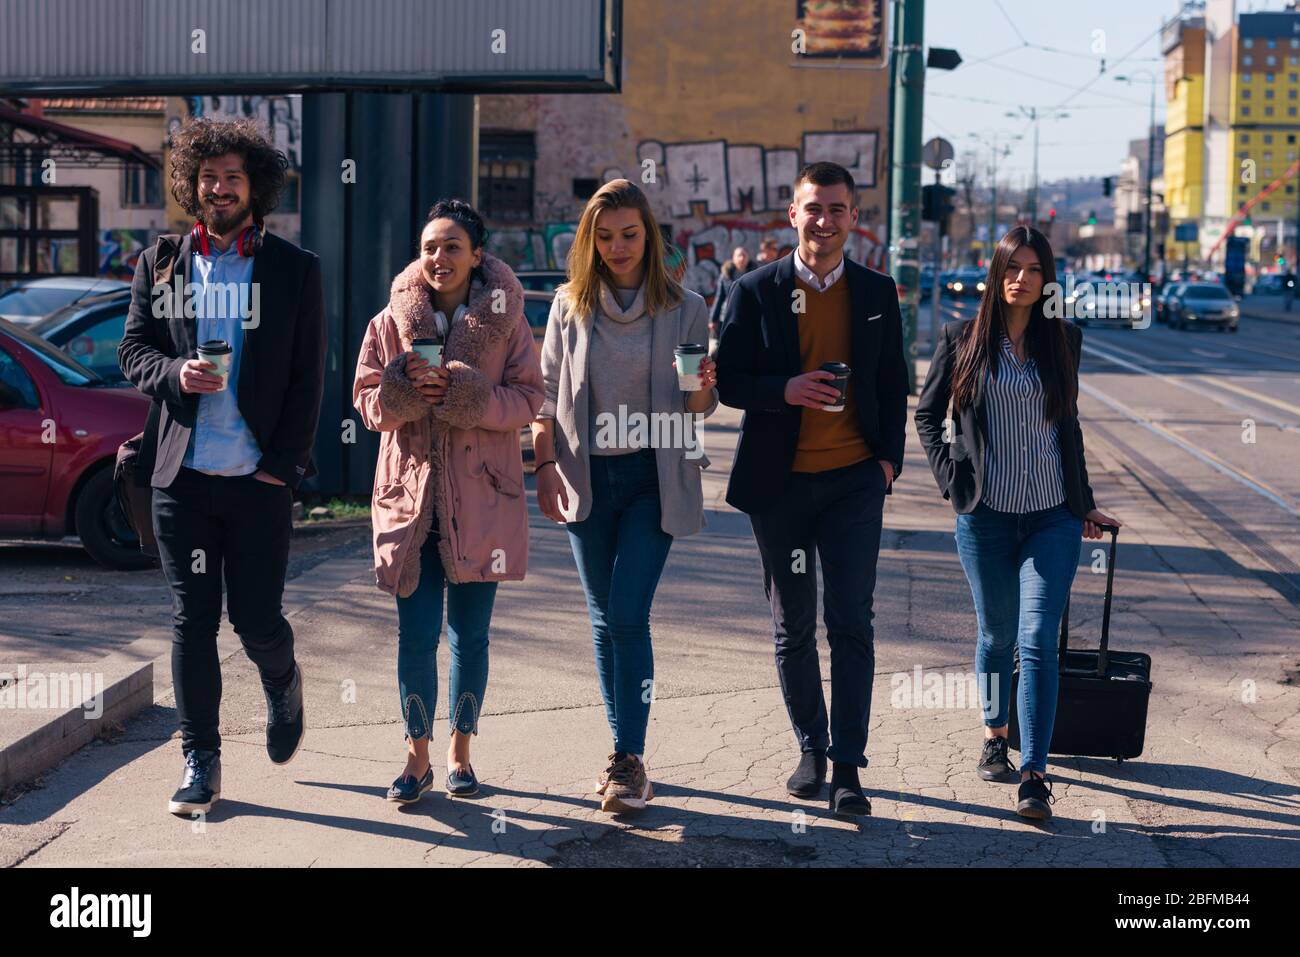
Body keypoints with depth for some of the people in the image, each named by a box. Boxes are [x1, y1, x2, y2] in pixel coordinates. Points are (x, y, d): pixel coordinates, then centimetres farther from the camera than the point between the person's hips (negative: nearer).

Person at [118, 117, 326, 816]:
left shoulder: (295, 269, 4)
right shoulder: (161, 262, 9)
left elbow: (309, 377, 3)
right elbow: (132, 349, 10)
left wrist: (283, 463, -5)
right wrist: (175, 373, -12)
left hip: (259, 477, -1)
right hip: (181, 475, 2)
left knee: (256, 620, 1)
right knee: (192, 621, 2)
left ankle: (283, 689, 36)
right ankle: (200, 764, 12)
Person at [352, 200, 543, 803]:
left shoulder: (506, 319, 1)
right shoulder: (391, 322, 5)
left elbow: (528, 400, -4)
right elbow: (367, 402, 6)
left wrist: (461, 393, -18)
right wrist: (405, 388, -15)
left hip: (481, 498, -1)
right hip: (410, 493, 1)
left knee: (470, 634, 7)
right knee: (416, 634, 1)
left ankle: (460, 752, 22)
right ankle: (418, 757, 14)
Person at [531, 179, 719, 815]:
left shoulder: (684, 308, 1)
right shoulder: (570, 305, 5)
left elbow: (698, 408, 3)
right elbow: (546, 394, 8)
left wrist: (703, 387, -19)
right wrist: (544, 466, -4)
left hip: (652, 478, -2)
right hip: (586, 477, 2)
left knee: (627, 615, -11)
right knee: (605, 618, 7)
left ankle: (629, 761, -7)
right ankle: (626, 752, 18)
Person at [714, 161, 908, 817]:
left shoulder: (877, 294, 6)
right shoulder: (755, 291, 0)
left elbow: (893, 386, 12)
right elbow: (728, 381, 0)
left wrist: (889, 456, 0)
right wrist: (784, 390, -18)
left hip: (854, 480, 0)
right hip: (779, 481, 0)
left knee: (851, 623, -5)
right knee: (793, 628, 9)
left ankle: (847, 767, 0)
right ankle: (811, 750, 25)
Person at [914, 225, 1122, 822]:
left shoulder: (1063, 341, 7)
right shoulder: (964, 340, 1)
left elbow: (1069, 425, 16)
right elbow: (926, 415, 8)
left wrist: (1084, 503, 18)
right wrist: (951, 477, -4)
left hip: (1053, 516, 0)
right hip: (985, 515, 0)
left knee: (1038, 641, -8)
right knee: (996, 634, 11)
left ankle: (1034, 775, -10)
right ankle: (995, 735, 33)